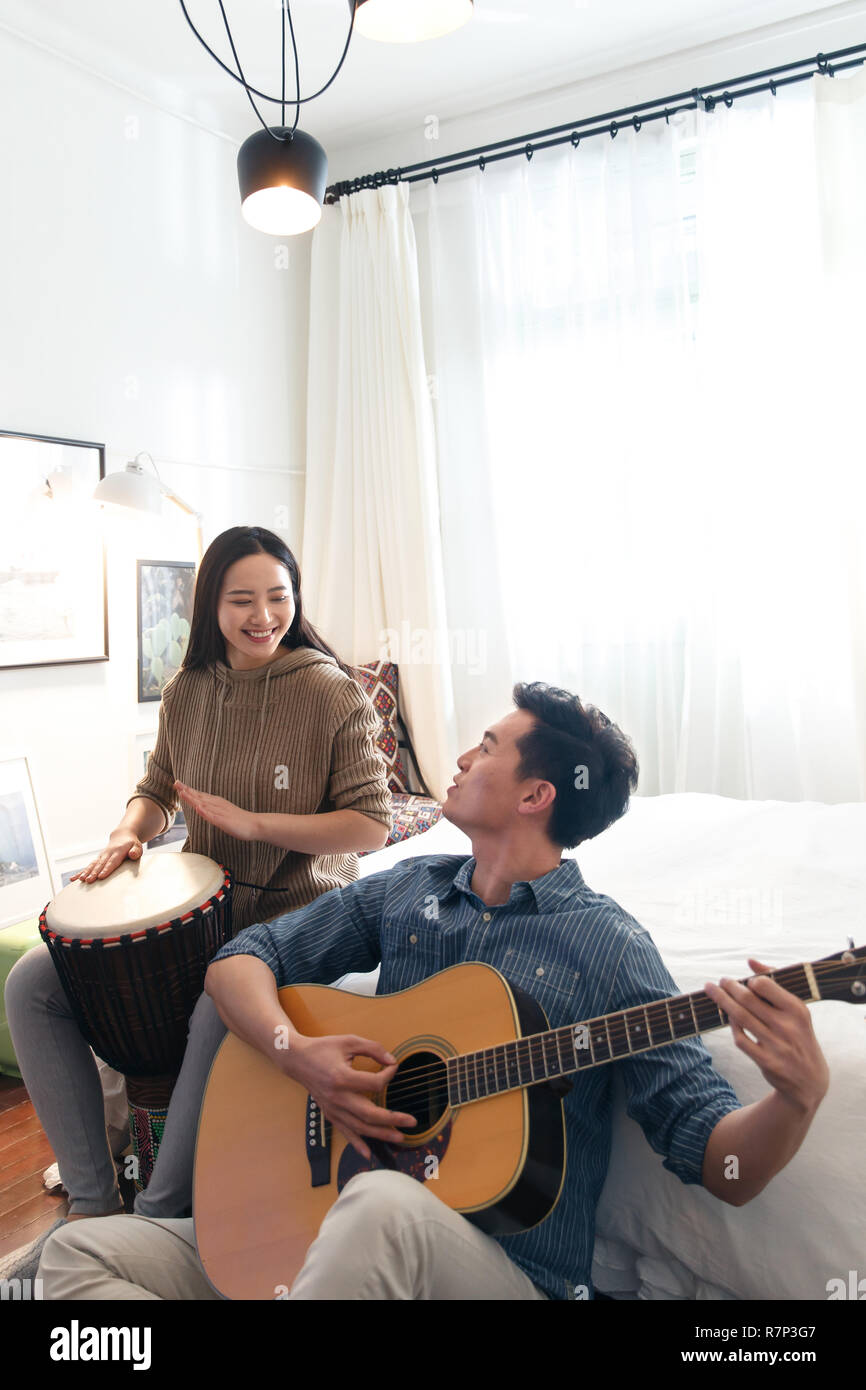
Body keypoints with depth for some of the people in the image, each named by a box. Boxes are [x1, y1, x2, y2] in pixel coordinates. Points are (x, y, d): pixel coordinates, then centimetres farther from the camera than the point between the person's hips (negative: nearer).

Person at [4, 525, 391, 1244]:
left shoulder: (331, 693, -11)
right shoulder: (188, 692, 4)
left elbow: (372, 825, -14)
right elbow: (157, 791, 17)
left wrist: (252, 822, -20)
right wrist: (129, 833, -6)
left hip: (296, 909, -6)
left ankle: (158, 1213, -10)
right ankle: (93, 1199, 4)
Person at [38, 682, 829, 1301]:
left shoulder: (607, 948, -8)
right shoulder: (406, 891, 7)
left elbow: (723, 1167, -9)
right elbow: (238, 960, 8)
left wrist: (799, 1098, -31)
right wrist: (295, 1052, -11)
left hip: (514, 1268, -5)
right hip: (334, 1227, 6)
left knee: (385, 1207, -39)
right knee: (77, 1255, -6)